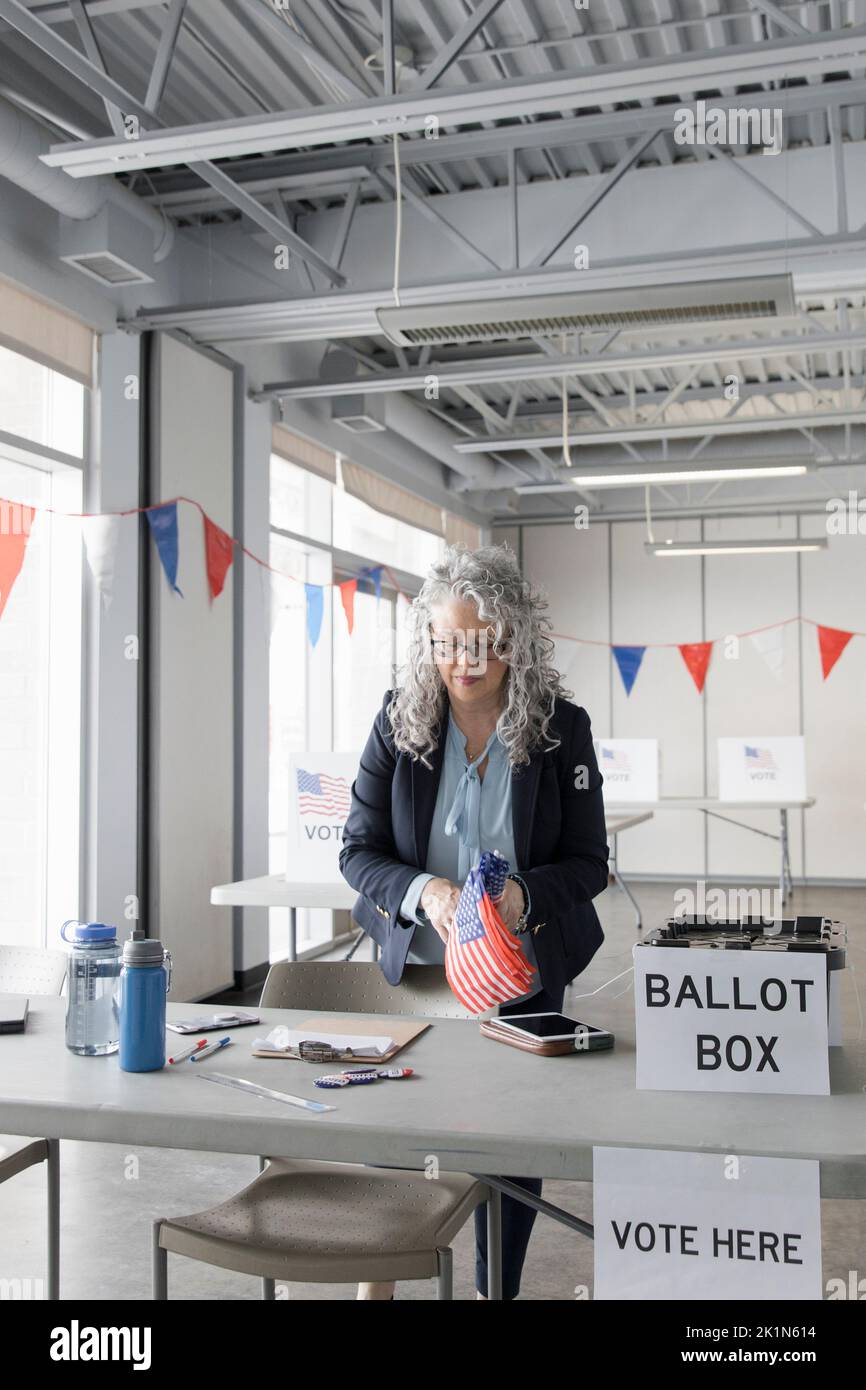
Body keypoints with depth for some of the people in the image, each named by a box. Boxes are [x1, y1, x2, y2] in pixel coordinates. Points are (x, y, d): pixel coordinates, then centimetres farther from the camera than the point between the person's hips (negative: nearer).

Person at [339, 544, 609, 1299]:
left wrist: (525, 894, -28)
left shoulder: (562, 727, -10)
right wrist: (423, 891, -27)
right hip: (415, 965, 1)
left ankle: (499, 1287, 37)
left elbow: (589, 862, -7)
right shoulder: (399, 721, -9)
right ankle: (376, 1277, 40)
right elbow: (358, 849, -7)